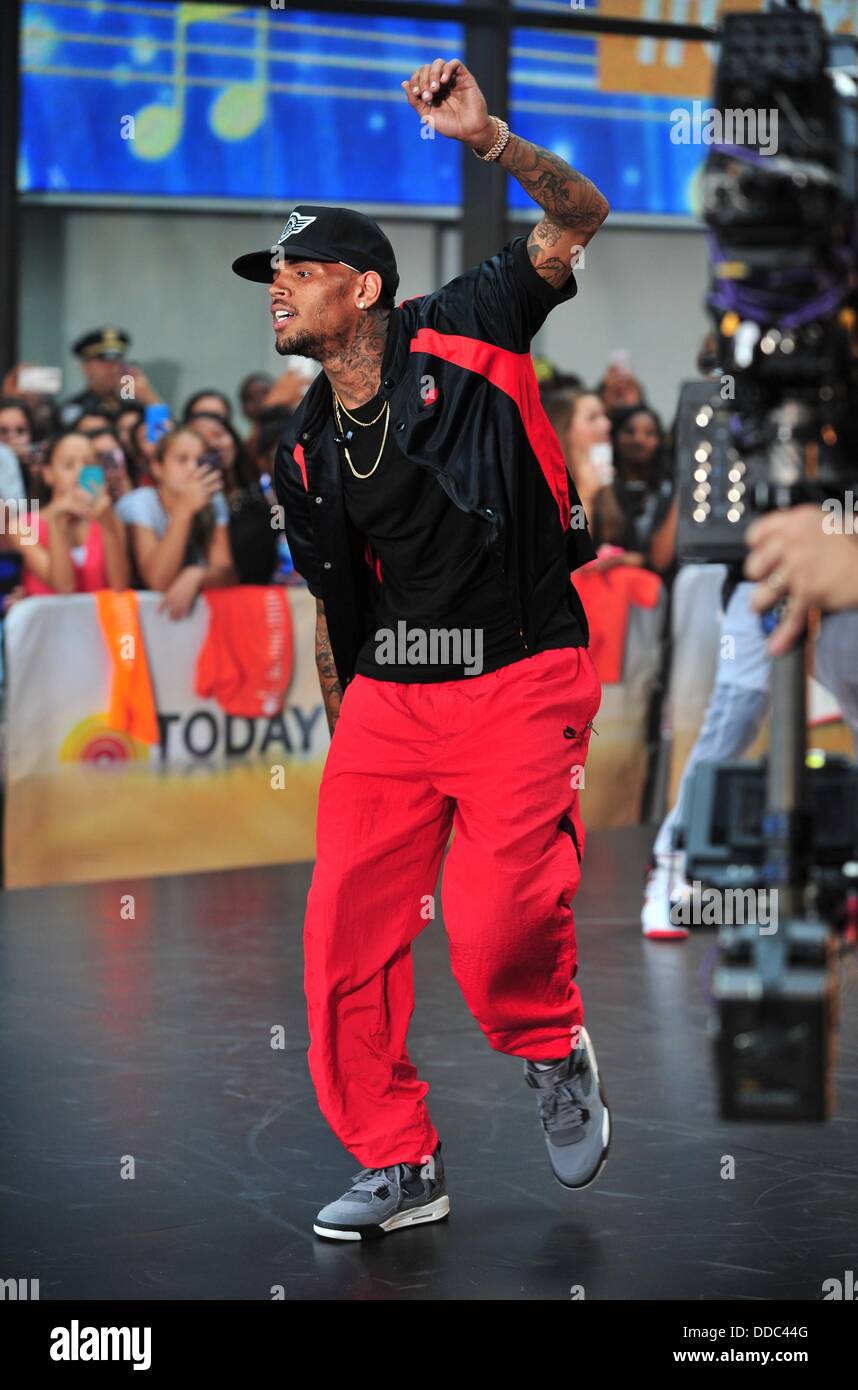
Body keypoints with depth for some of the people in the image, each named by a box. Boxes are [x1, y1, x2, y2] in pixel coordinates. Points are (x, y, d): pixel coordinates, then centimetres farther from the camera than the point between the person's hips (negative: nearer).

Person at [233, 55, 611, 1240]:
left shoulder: (463, 337, -2)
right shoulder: (306, 455, 12)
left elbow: (580, 219, -9)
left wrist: (488, 139, -23)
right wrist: (343, 744, 19)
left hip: (520, 683, -5)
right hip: (388, 698, 6)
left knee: (497, 929, -21)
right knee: (345, 935, -1)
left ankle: (556, 1051, 12)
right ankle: (399, 1165, 15)